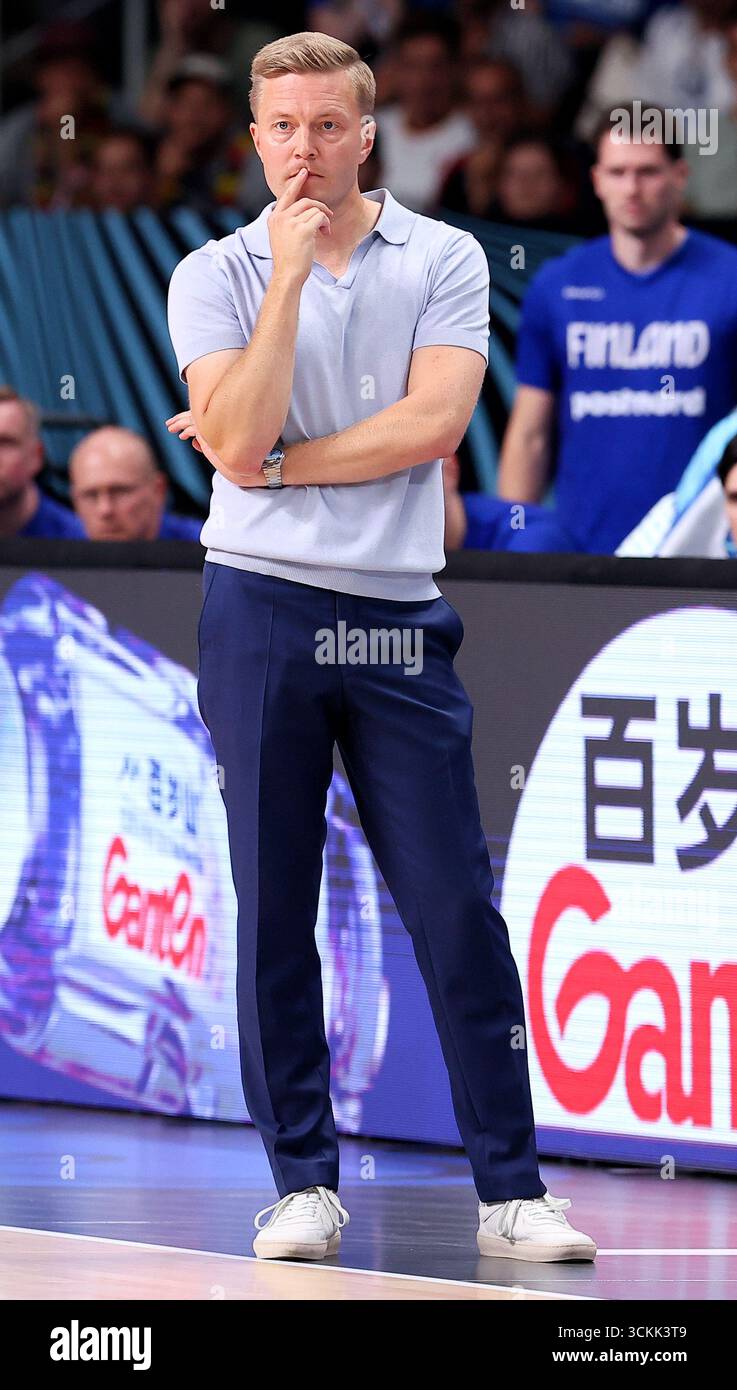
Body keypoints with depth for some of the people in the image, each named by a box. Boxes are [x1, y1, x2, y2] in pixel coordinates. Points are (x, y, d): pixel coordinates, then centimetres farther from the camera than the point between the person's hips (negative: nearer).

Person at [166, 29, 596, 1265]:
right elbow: (236, 440, -10)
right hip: (261, 607, 0)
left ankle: (511, 1191, 0)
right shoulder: (215, 275, 5)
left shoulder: (445, 260, 5)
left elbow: (434, 423, -8)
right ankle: (304, 1183, 7)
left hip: (399, 617, 0)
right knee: (274, 908, 1)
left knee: (457, 908, -2)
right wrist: (290, 274, -11)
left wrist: (281, 460, -7)